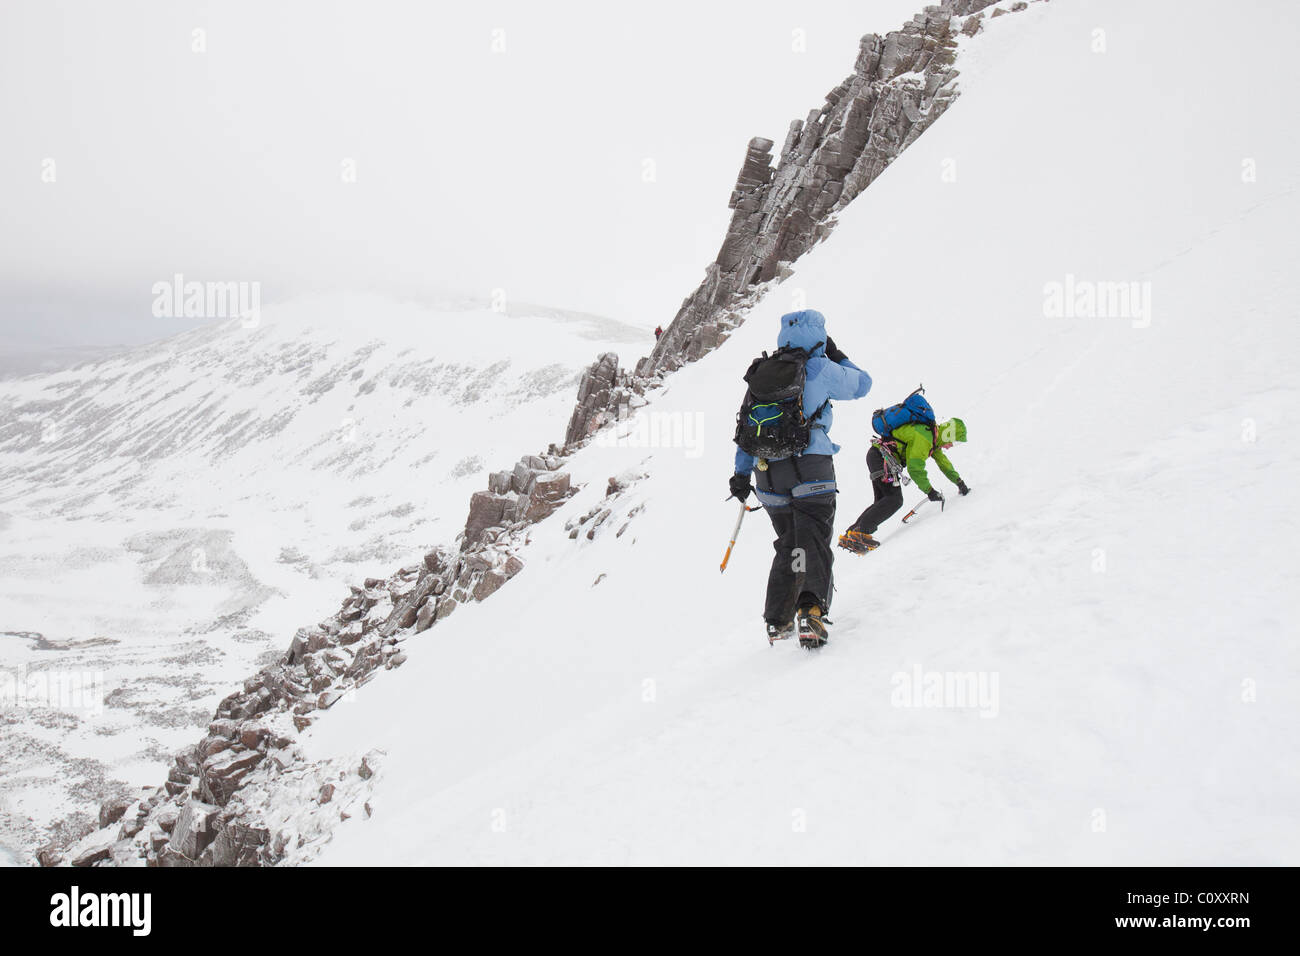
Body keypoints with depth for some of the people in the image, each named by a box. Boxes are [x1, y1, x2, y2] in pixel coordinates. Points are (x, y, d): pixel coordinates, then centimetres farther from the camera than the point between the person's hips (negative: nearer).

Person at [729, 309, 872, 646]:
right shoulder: (820, 369, 0)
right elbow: (862, 384, 14)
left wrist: (741, 472, 18)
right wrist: (838, 356, 29)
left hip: (769, 471, 5)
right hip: (810, 466, -5)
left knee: (787, 545, 17)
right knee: (814, 541, -8)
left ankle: (777, 621, 18)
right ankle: (811, 609, -30)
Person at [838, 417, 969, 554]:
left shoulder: (934, 439, 14)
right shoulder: (924, 437, -18)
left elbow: (943, 462, 28)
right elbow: (915, 469, -22)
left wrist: (959, 482, 28)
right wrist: (930, 491, -15)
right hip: (881, 457, -11)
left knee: (882, 502, 9)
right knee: (895, 500, -18)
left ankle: (849, 536, 5)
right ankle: (860, 532, -26)